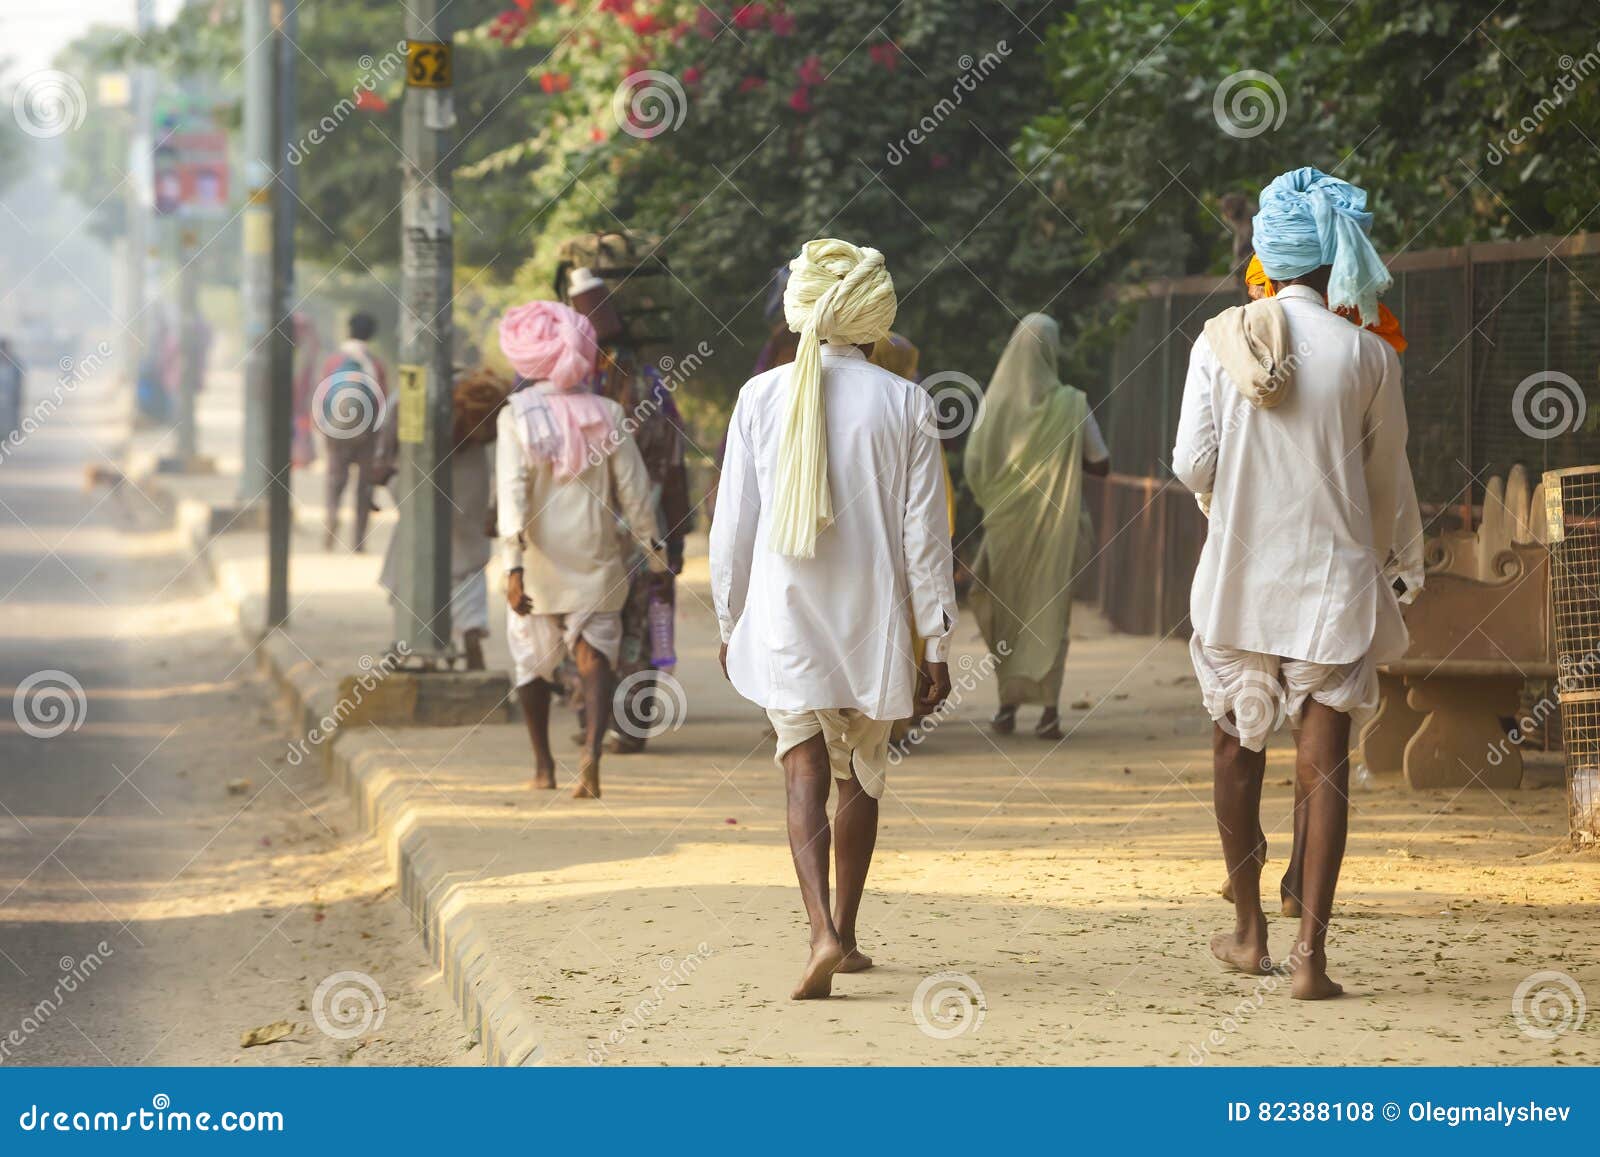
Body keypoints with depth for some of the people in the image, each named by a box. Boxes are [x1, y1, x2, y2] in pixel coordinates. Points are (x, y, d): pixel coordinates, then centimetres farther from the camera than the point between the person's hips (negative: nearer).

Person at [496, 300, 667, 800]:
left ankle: (543, 765, 26)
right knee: (594, 655, 1)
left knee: (532, 657, 16)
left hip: (540, 559, -1)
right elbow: (633, 489, 1)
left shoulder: (517, 416, -8)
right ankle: (592, 749, -23)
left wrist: (513, 565, -20)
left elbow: (513, 491, -16)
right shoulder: (605, 414, -1)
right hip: (595, 557, 1)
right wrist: (652, 550, 11)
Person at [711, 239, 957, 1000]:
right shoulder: (904, 404, -4)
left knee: (806, 777, -4)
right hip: (873, 622, 1)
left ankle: (823, 931, -24)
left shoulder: (761, 397, -2)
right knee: (862, 778, 17)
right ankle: (846, 936, 27)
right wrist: (935, 644, 4)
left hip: (782, 621, 0)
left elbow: (733, 524, 2)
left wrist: (729, 623, 14)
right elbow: (924, 534, -3)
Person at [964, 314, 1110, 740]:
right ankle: (1049, 709, -3)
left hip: (1006, 524, 1)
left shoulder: (995, 401, -4)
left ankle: (1008, 704, 12)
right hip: (1055, 526, -1)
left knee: (1006, 613, 14)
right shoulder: (1070, 404, -7)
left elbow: (974, 466, -6)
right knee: (1049, 611, 5)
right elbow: (1101, 464, -2)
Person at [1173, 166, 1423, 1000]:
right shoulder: (1366, 355, -5)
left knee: (1237, 744, 18)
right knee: (1323, 760, 0)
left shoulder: (1220, 342, -4)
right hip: (1334, 572, -1)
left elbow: (1191, 463, -4)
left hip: (1239, 575, 1)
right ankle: (1310, 951, -7)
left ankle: (1249, 930, 26)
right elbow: (1388, 478, 4)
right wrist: (1405, 563, 20)